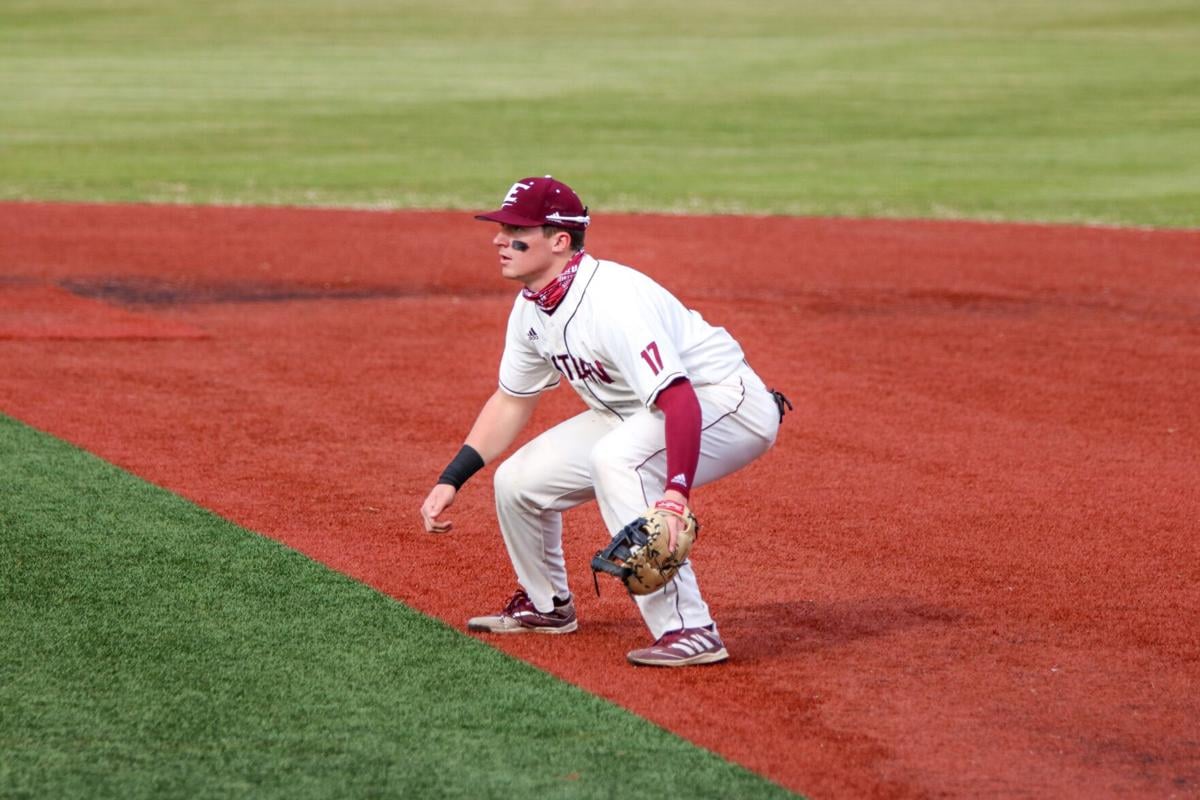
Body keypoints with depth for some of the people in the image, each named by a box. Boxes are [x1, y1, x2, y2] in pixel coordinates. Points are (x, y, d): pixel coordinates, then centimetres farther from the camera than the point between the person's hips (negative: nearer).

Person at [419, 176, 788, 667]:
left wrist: (675, 495, -51)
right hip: (634, 417, 9)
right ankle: (545, 604, 33)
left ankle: (689, 631, -33)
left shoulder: (610, 301, -30)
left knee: (616, 458, -36)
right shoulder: (531, 308, -1)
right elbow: (511, 401, 13)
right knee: (518, 480, 4)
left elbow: (680, 401, -39)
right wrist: (450, 481, 7)